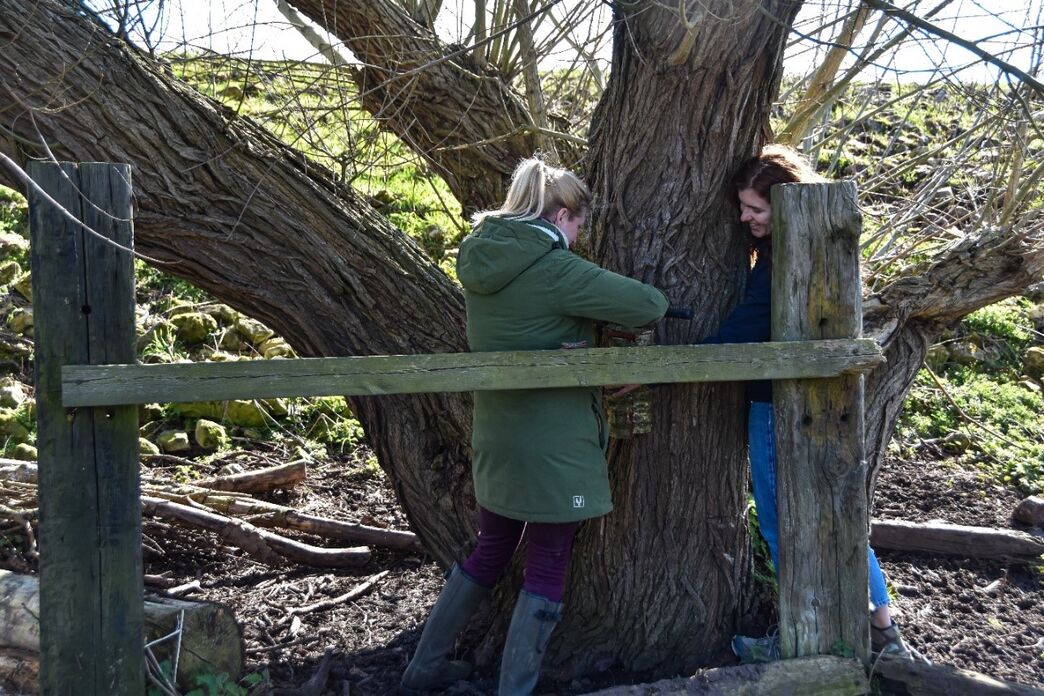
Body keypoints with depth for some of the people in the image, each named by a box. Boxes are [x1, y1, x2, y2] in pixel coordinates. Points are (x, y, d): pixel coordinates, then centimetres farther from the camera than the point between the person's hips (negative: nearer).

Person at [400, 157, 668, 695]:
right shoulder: (555, 270, -19)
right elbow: (649, 305, -16)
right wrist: (613, 307, 4)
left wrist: (582, 327, 6)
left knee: (491, 550, 22)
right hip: (552, 447, -8)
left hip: (496, 439, 8)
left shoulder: (480, 260, 4)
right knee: (547, 569, 6)